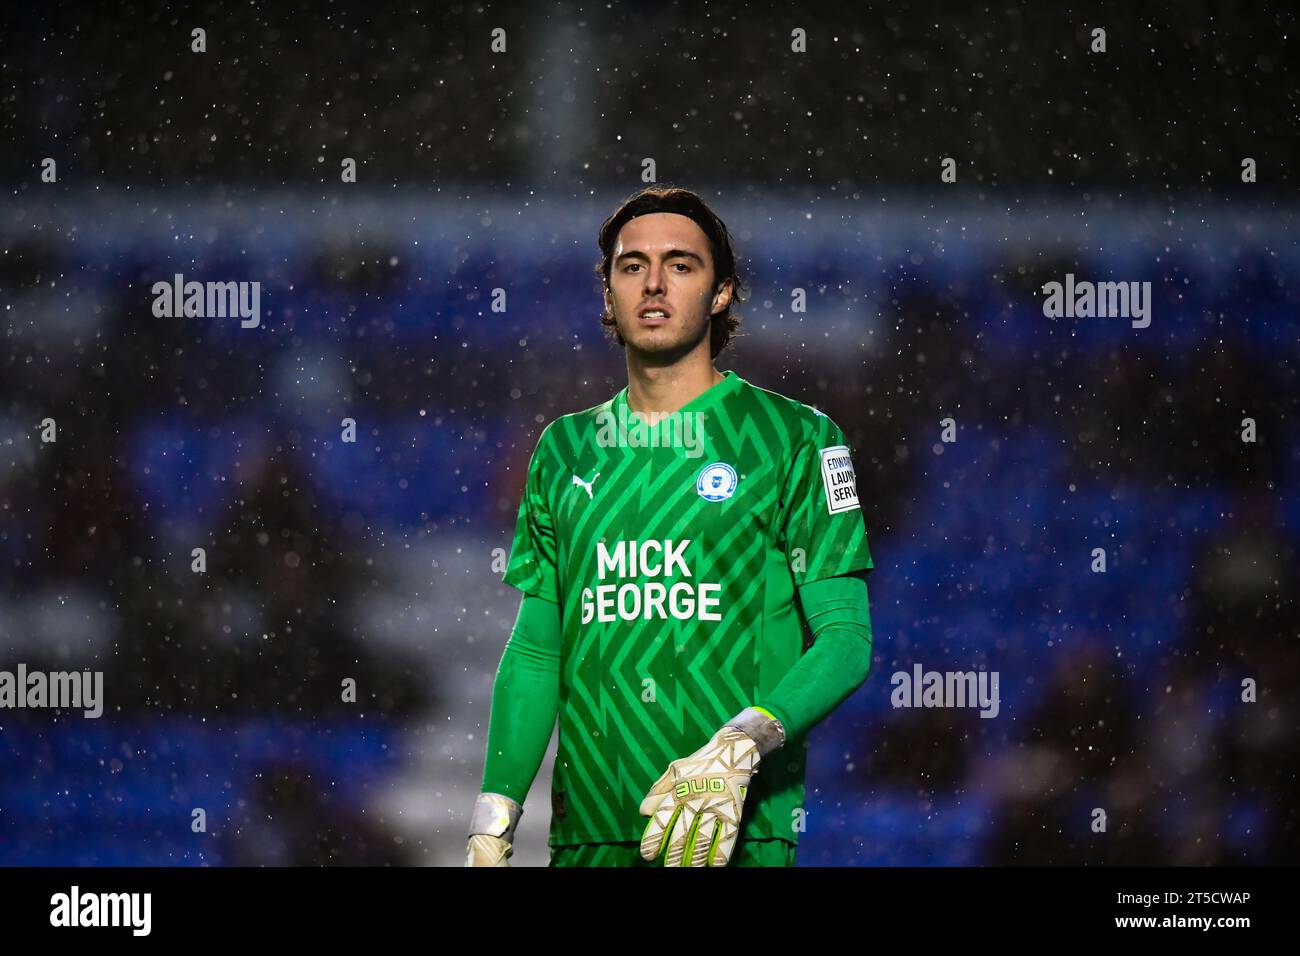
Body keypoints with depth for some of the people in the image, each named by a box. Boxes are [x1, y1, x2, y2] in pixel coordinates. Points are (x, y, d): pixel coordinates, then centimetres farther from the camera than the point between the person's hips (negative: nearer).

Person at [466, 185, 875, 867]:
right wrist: (491, 826, 3)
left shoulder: (794, 437, 2)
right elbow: (534, 650, 14)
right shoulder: (565, 448, 14)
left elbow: (846, 639, -5)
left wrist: (739, 748, -21)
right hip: (586, 834, 3)